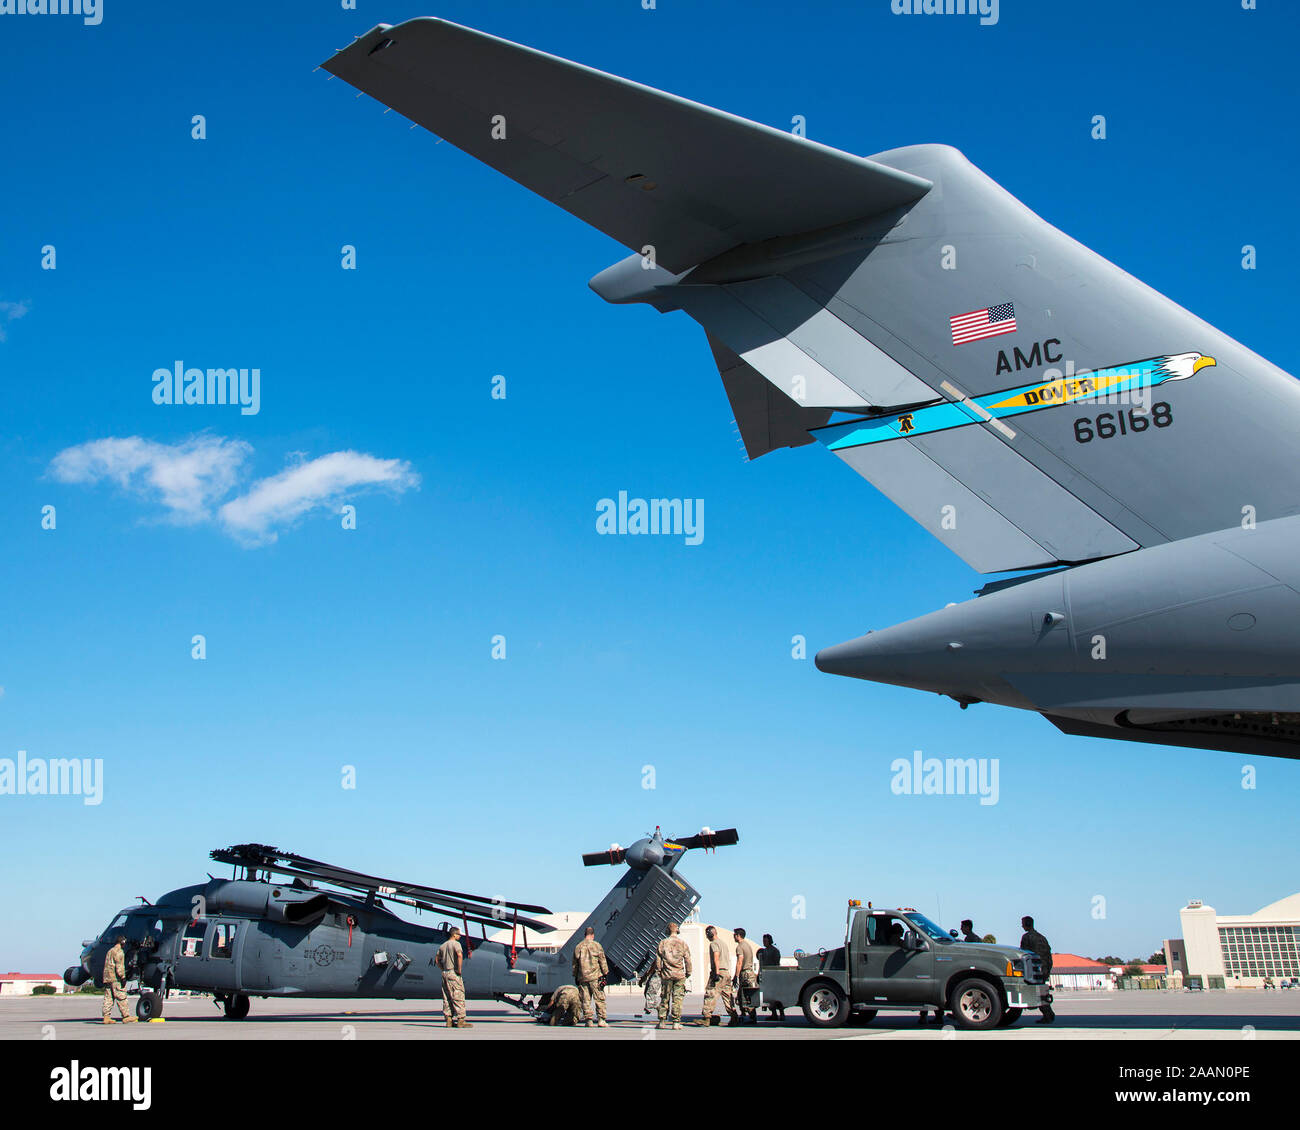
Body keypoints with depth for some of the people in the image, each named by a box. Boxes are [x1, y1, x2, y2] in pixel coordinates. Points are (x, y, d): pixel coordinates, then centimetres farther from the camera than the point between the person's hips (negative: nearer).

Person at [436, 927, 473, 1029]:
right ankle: (460, 1020, -8)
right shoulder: (456, 943, -9)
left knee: (447, 998, 9)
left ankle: (449, 1020, 10)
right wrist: (459, 969, -17)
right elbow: (460, 955, -26)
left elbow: (437, 960, 22)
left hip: (445, 973, 8)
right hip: (454, 974, -8)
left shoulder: (443, 946, 16)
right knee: (458, 997, -6)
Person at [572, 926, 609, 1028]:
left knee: (586, 1000, 7)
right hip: (595, 977, -3)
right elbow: (603, 962, -3)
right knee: (599, 999, 1)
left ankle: (588, 1020, 5)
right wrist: (605, 973, 5)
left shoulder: (578, 947, 9)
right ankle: (601, 1020, -3)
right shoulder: (596, 945, -3)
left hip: (582, 978, 3)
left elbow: (574, 964, 15)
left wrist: (576, 976, 22)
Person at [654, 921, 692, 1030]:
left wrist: (659, 972, 12)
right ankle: (676, 1022, -1)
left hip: (666, 975, 1)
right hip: (679, 975, -1)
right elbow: (688, 960, 0)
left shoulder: (663, 943, 0)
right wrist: (688, 972, 11)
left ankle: (662, 1022, 10)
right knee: (677, 998, 2)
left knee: (664, 998, 9)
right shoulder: (683, 944, 0)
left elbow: (658, 960, 2)